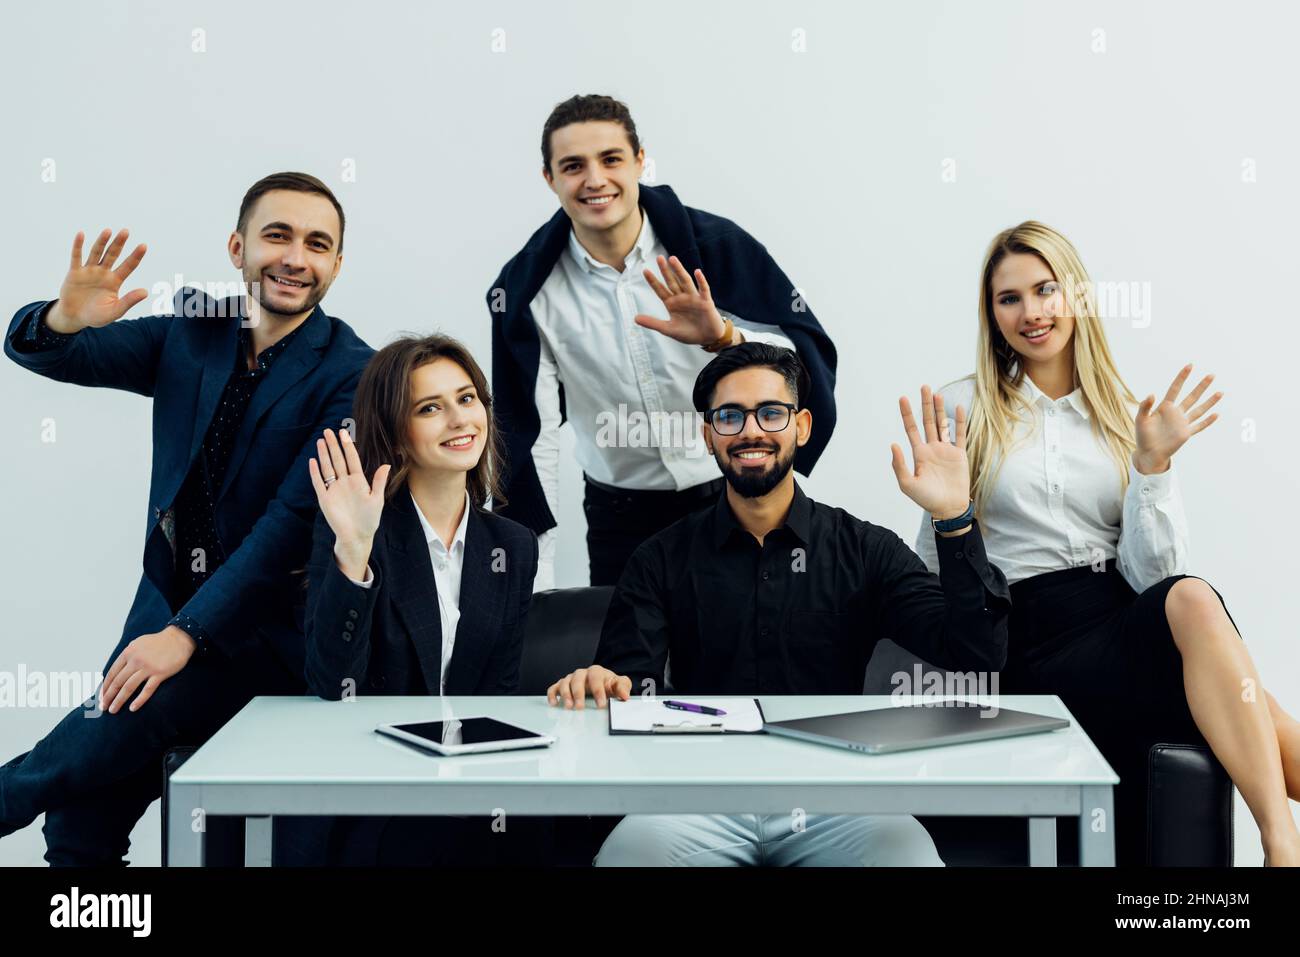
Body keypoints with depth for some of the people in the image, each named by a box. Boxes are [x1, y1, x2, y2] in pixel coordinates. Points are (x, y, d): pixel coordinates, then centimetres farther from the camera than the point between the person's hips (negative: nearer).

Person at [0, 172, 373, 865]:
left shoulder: (351, 373, -11)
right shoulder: (189, 334, 5)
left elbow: (294, 520, -17)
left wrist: (186, 633, -22)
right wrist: (66, 318, -22)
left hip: (262, 630, -5)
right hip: (165, 610, 5)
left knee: (96, 747, -24)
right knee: (80, 823, -3)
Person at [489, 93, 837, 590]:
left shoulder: (716, 244, -13)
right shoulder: (527, 287, -8)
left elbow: (813, 358, -17)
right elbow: (529, 436, -6)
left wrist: (725, 336, -36)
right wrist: (534, 594, -7)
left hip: (737, 498, -1)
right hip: (620, 516, 1)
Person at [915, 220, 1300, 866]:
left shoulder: (1126, 415, 14)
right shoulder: (963, 409, 9)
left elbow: (1153, 572, 4)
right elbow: (934, 574, 9)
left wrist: (1152, 464, -6)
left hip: (1125, 621, 3)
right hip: (1035, 647, -3)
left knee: (1189, 598, -35)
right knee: (1195, 603, -32)